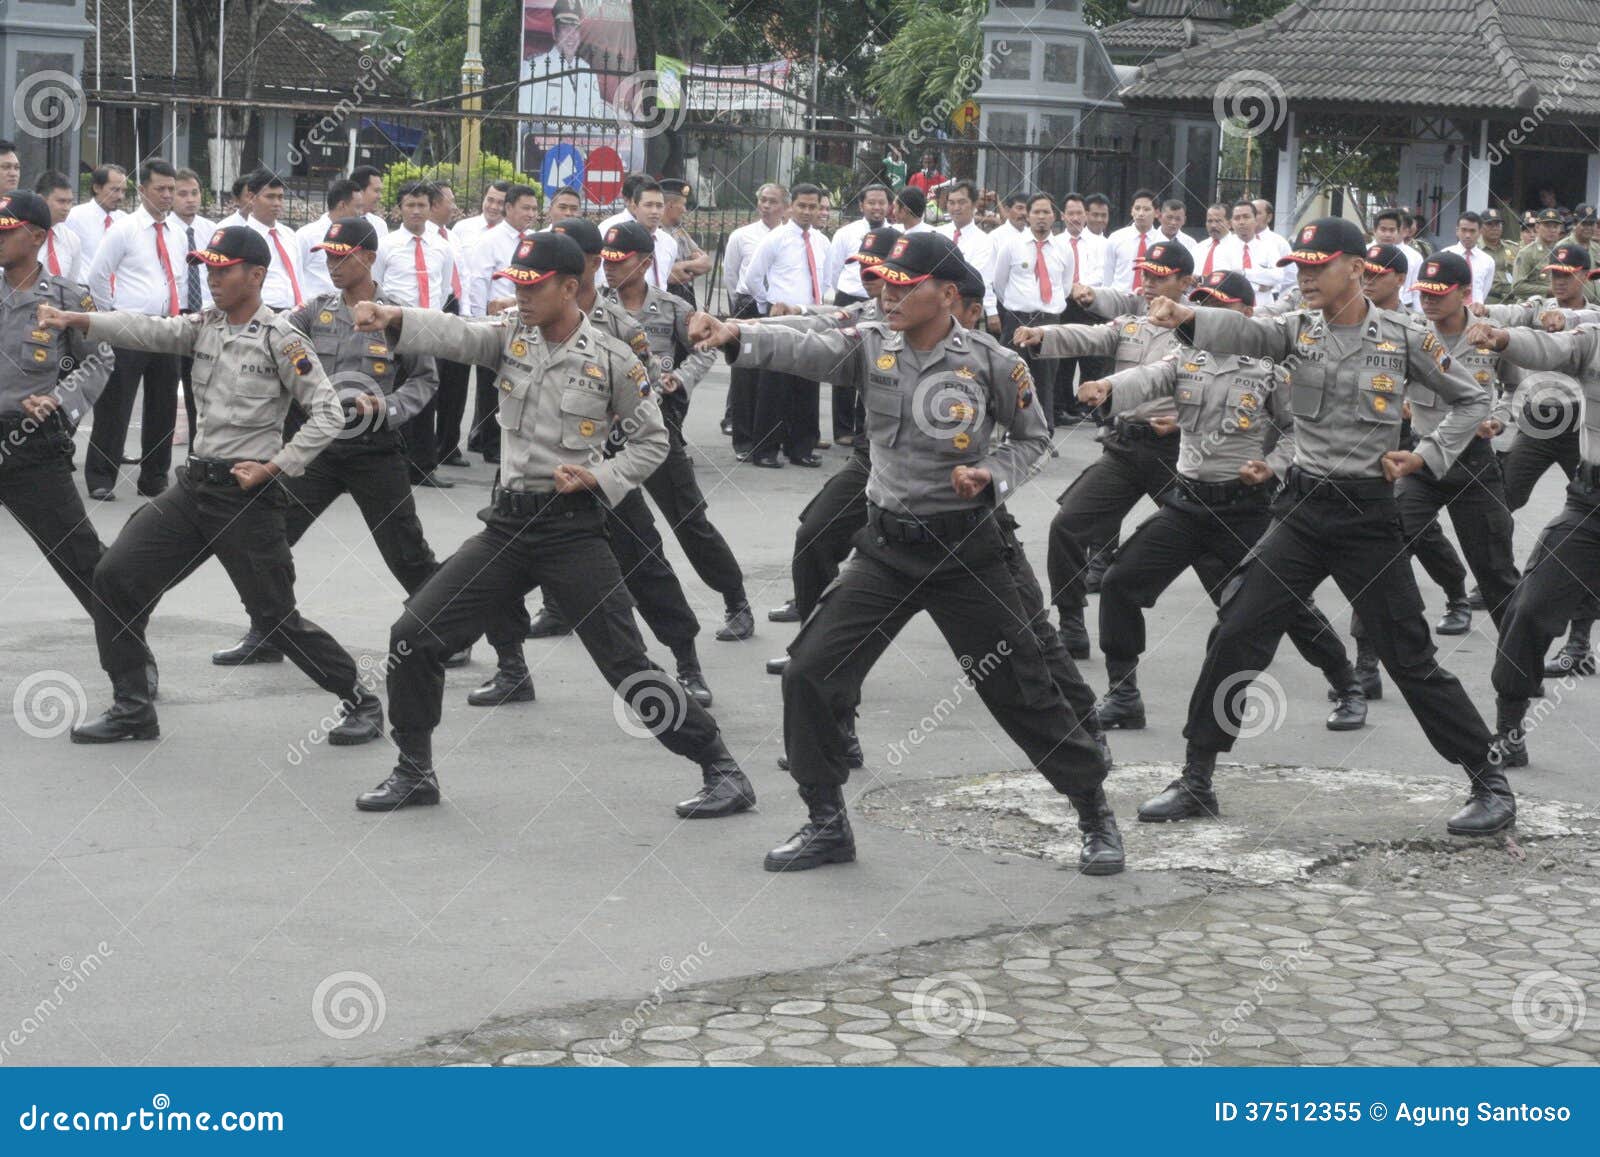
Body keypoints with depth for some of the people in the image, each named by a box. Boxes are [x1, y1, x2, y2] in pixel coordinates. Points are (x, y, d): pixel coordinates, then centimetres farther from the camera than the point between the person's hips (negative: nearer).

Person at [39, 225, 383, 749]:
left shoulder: (279, 338, -10)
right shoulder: (205, 326, 9)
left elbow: (327, 414, -13)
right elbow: (149, 331, -5)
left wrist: (272, 467, -17)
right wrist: (75, 320, -19)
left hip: (248, 491, -7)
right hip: (194, 484, 7)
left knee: (276, 616, -4)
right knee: (115, 577, 0)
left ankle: (360, 702, 13)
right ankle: (132, 709, 10)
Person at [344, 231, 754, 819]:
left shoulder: (612, 359, -5)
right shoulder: (511, 334, 5)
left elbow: (652, 440, 3)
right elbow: (456, 335, -14)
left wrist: (600, 477, -12)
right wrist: (394, 319, -32)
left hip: (572, 527, -4)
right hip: (507, 522, 4)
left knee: (627, 664, -7)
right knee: (413, 636, 0)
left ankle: (721, 769, 5)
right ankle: (414, 771, 17)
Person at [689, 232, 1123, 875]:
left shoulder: (993, 364, -10)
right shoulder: (871, 345, -3)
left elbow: (1033, 439, 3)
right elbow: (804, 351, -21)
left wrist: (992, 477, -16)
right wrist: (736, 338, -39)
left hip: (965, 549, -3)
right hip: (885, 548, 3)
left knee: (1022, 690, 2)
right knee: (810, 672, -3)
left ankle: (1096, 816, 22)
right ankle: (826, 825, 13)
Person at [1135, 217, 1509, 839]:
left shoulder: (1406, 339, -4)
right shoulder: (1298, 328, 1)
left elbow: (1472, 399, 7)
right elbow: (1243, 332, -19)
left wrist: (1427, 455, -7)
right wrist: (1187, 317, -40)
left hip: (1370, 513, -3)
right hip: (1302, 508, 3)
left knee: (1411, 658, -1)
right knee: (1235, 637, -1)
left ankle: (1491, 784, 13)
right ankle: (1196, 782, 11)